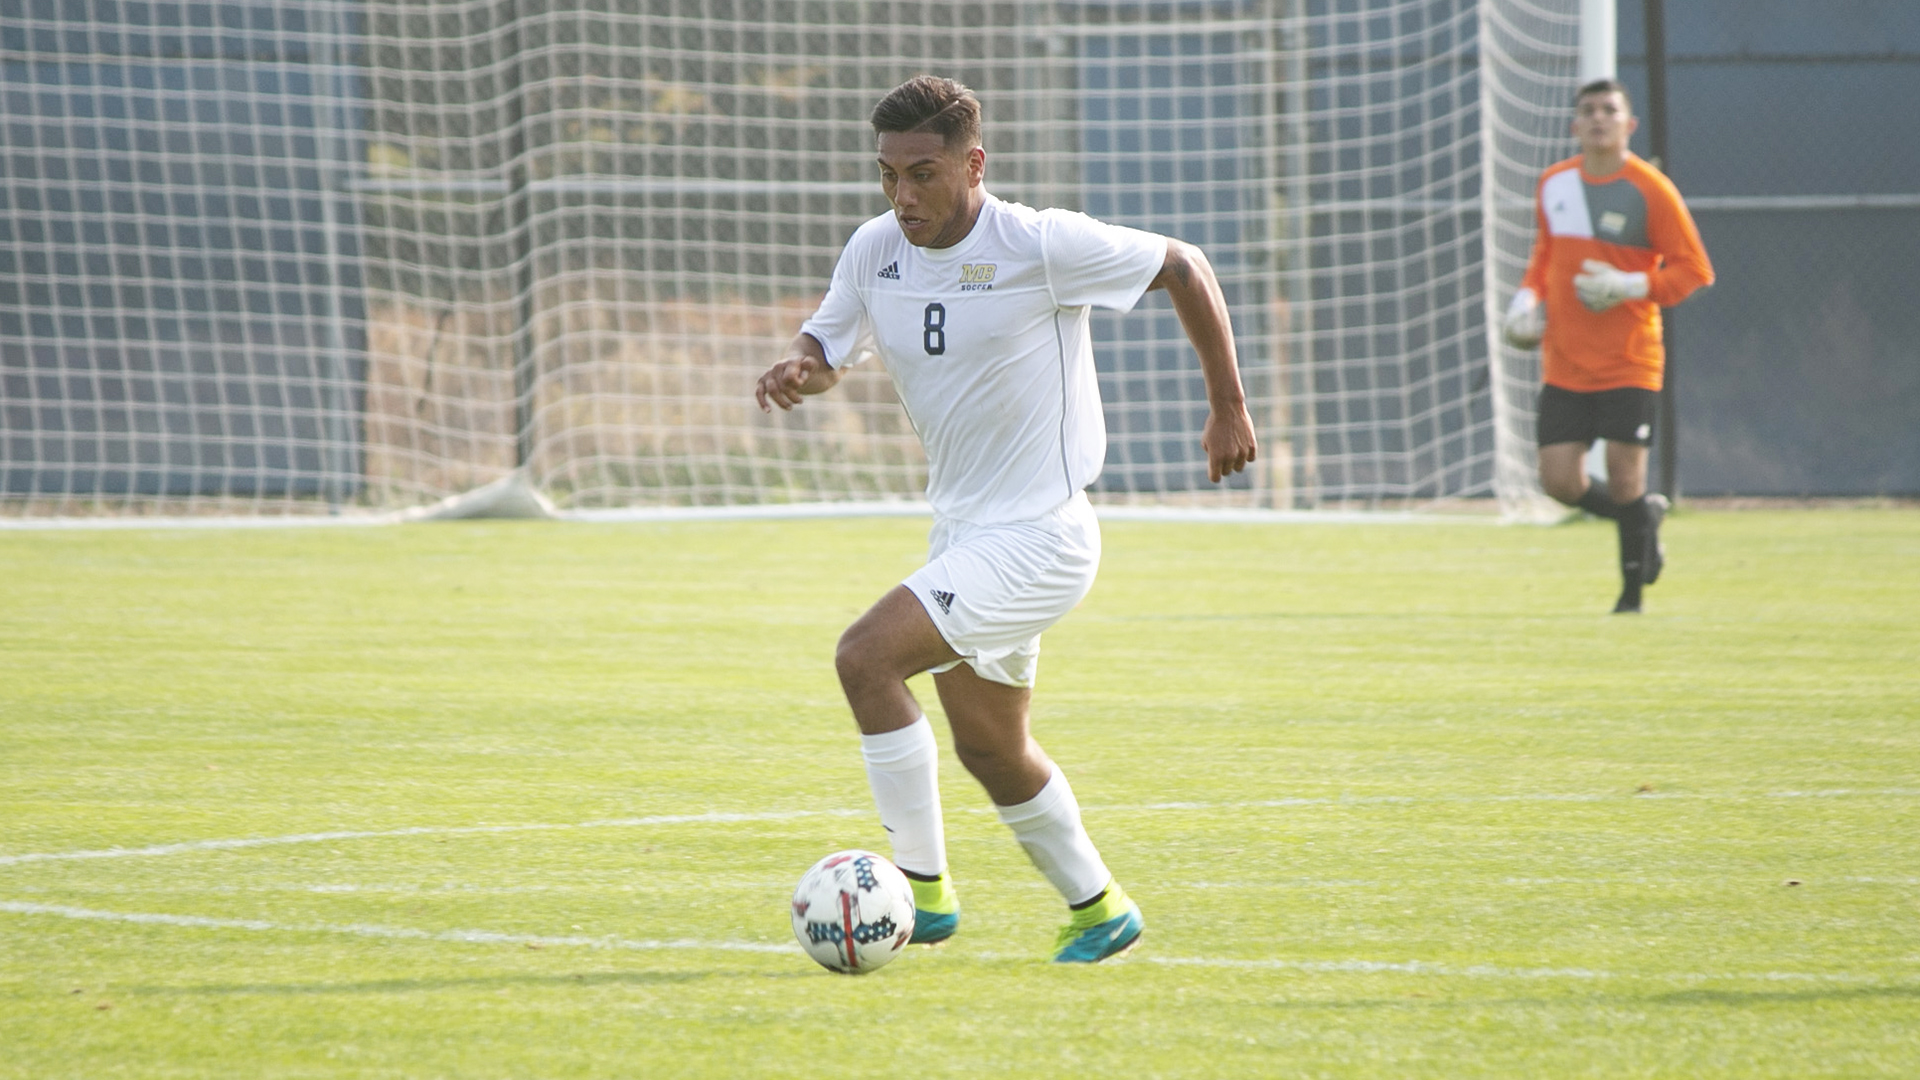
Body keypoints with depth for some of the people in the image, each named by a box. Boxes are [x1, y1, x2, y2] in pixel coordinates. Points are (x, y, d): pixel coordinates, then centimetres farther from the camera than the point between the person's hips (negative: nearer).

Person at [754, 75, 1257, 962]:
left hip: (1037, 534, -8)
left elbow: (1183, 267, -7)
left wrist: (1228, 409, -2)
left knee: (866, 657, -22)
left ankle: (923, 887, -13)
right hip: (961, 530, 8)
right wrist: (799, 368, -15)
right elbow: (827, 343, 11)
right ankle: (1098, 910, 38)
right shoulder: (876, 250, -1)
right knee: (990, 752, 19)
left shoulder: (1042, 246, -18)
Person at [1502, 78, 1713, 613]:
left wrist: (1630, 287, -20)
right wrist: (1528, 299, 4)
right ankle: (1644, 517, 26)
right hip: (1564, 364, 4)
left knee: (1624, 481, -6)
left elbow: (1694, 268, -7)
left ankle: (1632, 594, 14)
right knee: (1560, 481, -3)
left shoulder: (1650, 190, -9)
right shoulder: (1553, 185, 7)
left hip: (1629, 363, -4)